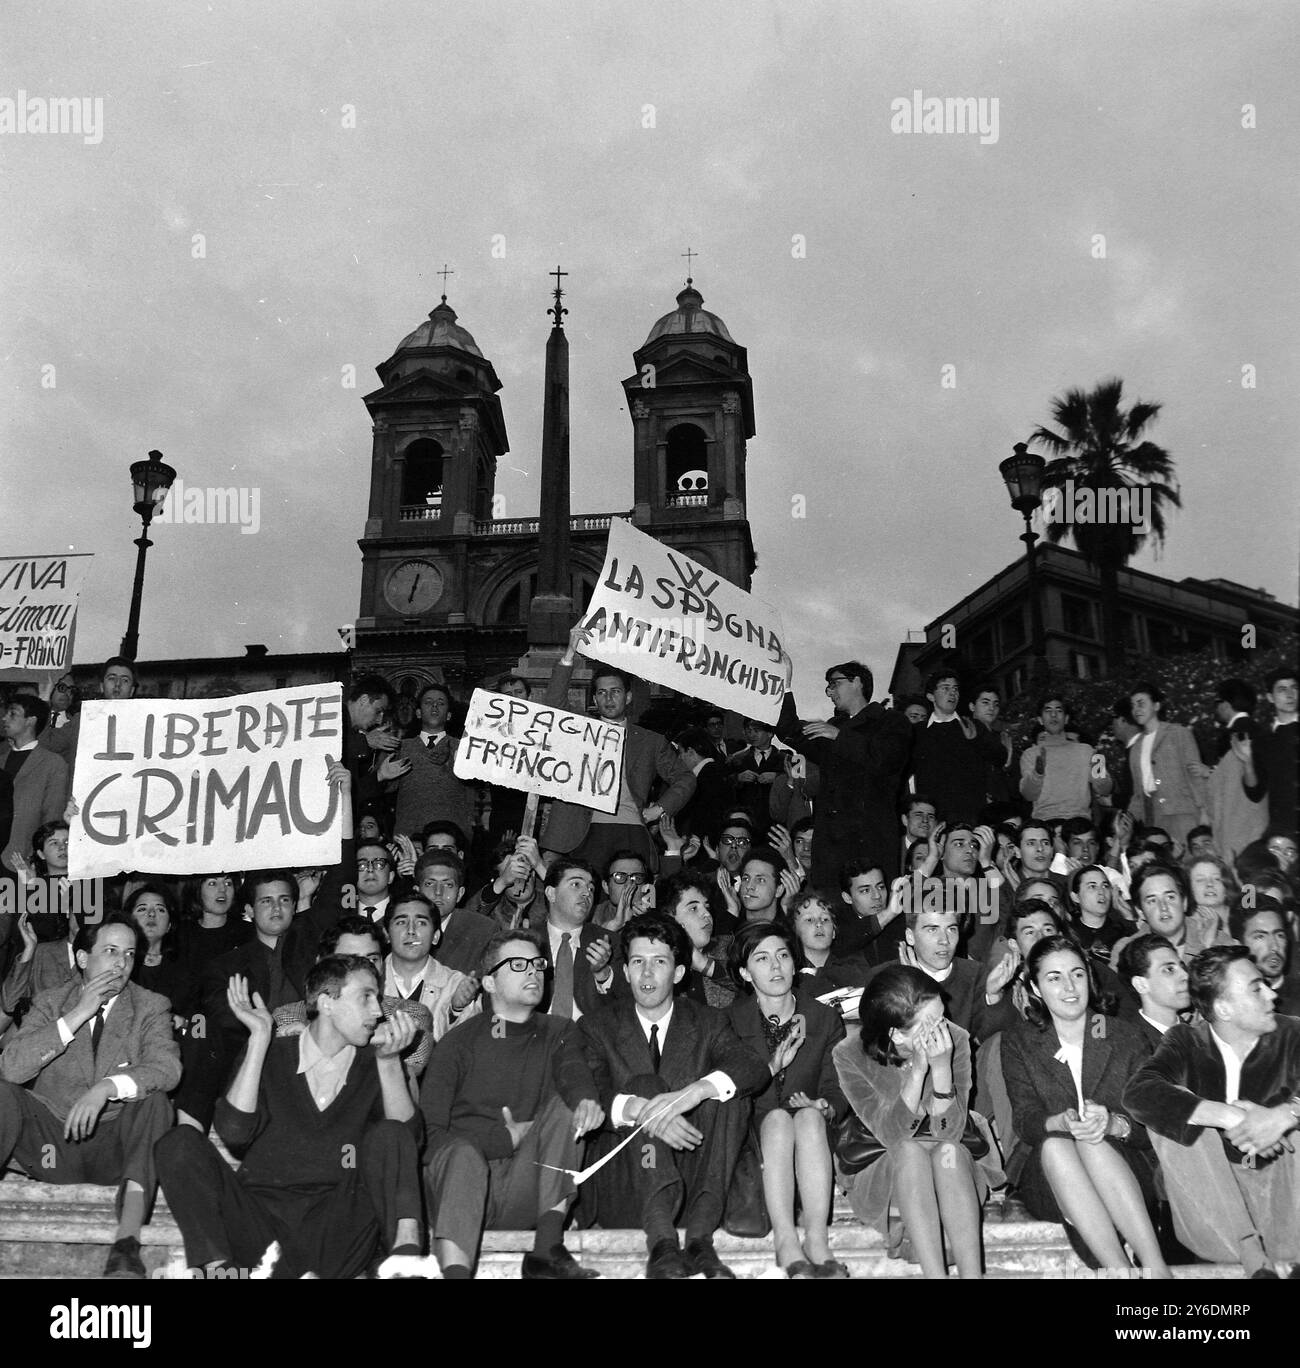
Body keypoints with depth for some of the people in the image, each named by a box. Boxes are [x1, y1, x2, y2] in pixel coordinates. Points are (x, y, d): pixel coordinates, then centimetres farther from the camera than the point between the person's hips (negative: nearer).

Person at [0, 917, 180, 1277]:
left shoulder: (151, 1007, 2)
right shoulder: (50, 1002, 7)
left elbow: (167, 1067, -16)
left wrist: (106, 1088, -32)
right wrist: (78, 1015, -15)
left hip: (115, 1149, -1)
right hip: (50, 1141, 1)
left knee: (153, 1100, -30)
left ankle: (127, 1240, -39)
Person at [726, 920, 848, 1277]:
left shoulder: (825, 1019, 10)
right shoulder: (730, 1020, 4)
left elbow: (836, 1090, 5)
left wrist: (826, 1108, -19)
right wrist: (771, 1068, -19)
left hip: (814, 1131, 1)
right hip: (754, 1132, -1)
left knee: (809, 1116, -32)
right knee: (778, 1117, -33)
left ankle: (817, 1238, -38)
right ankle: (785, 1241, -39)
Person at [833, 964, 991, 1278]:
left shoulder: (956, 1040, -12)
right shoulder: (850, 1057, -15)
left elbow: (951, 1134, -18)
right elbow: (892, 1137, -24)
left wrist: (942, 1069, -32)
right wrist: (918, 1072, -34)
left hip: (952, 1173, 1)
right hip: (881, 1176, -1)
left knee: (949, 1152, -30)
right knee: (911, 1150, -32)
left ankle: (972, 1273, -34)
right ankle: (935, 1273, -34)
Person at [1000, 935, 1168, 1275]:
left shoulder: (1125, 1037, 5)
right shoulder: (1018, 1042, 7)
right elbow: (1024, 1121, -6)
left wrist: (1114, 1124, -27)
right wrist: (1061, 1123, -29)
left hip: (1127, 1174, -1)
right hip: (1047, 1174, 1)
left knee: (1093, 1142, -33)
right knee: (1054, 1144, -32)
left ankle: (1155, 1268, -38)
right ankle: (1120, 1269, -38)